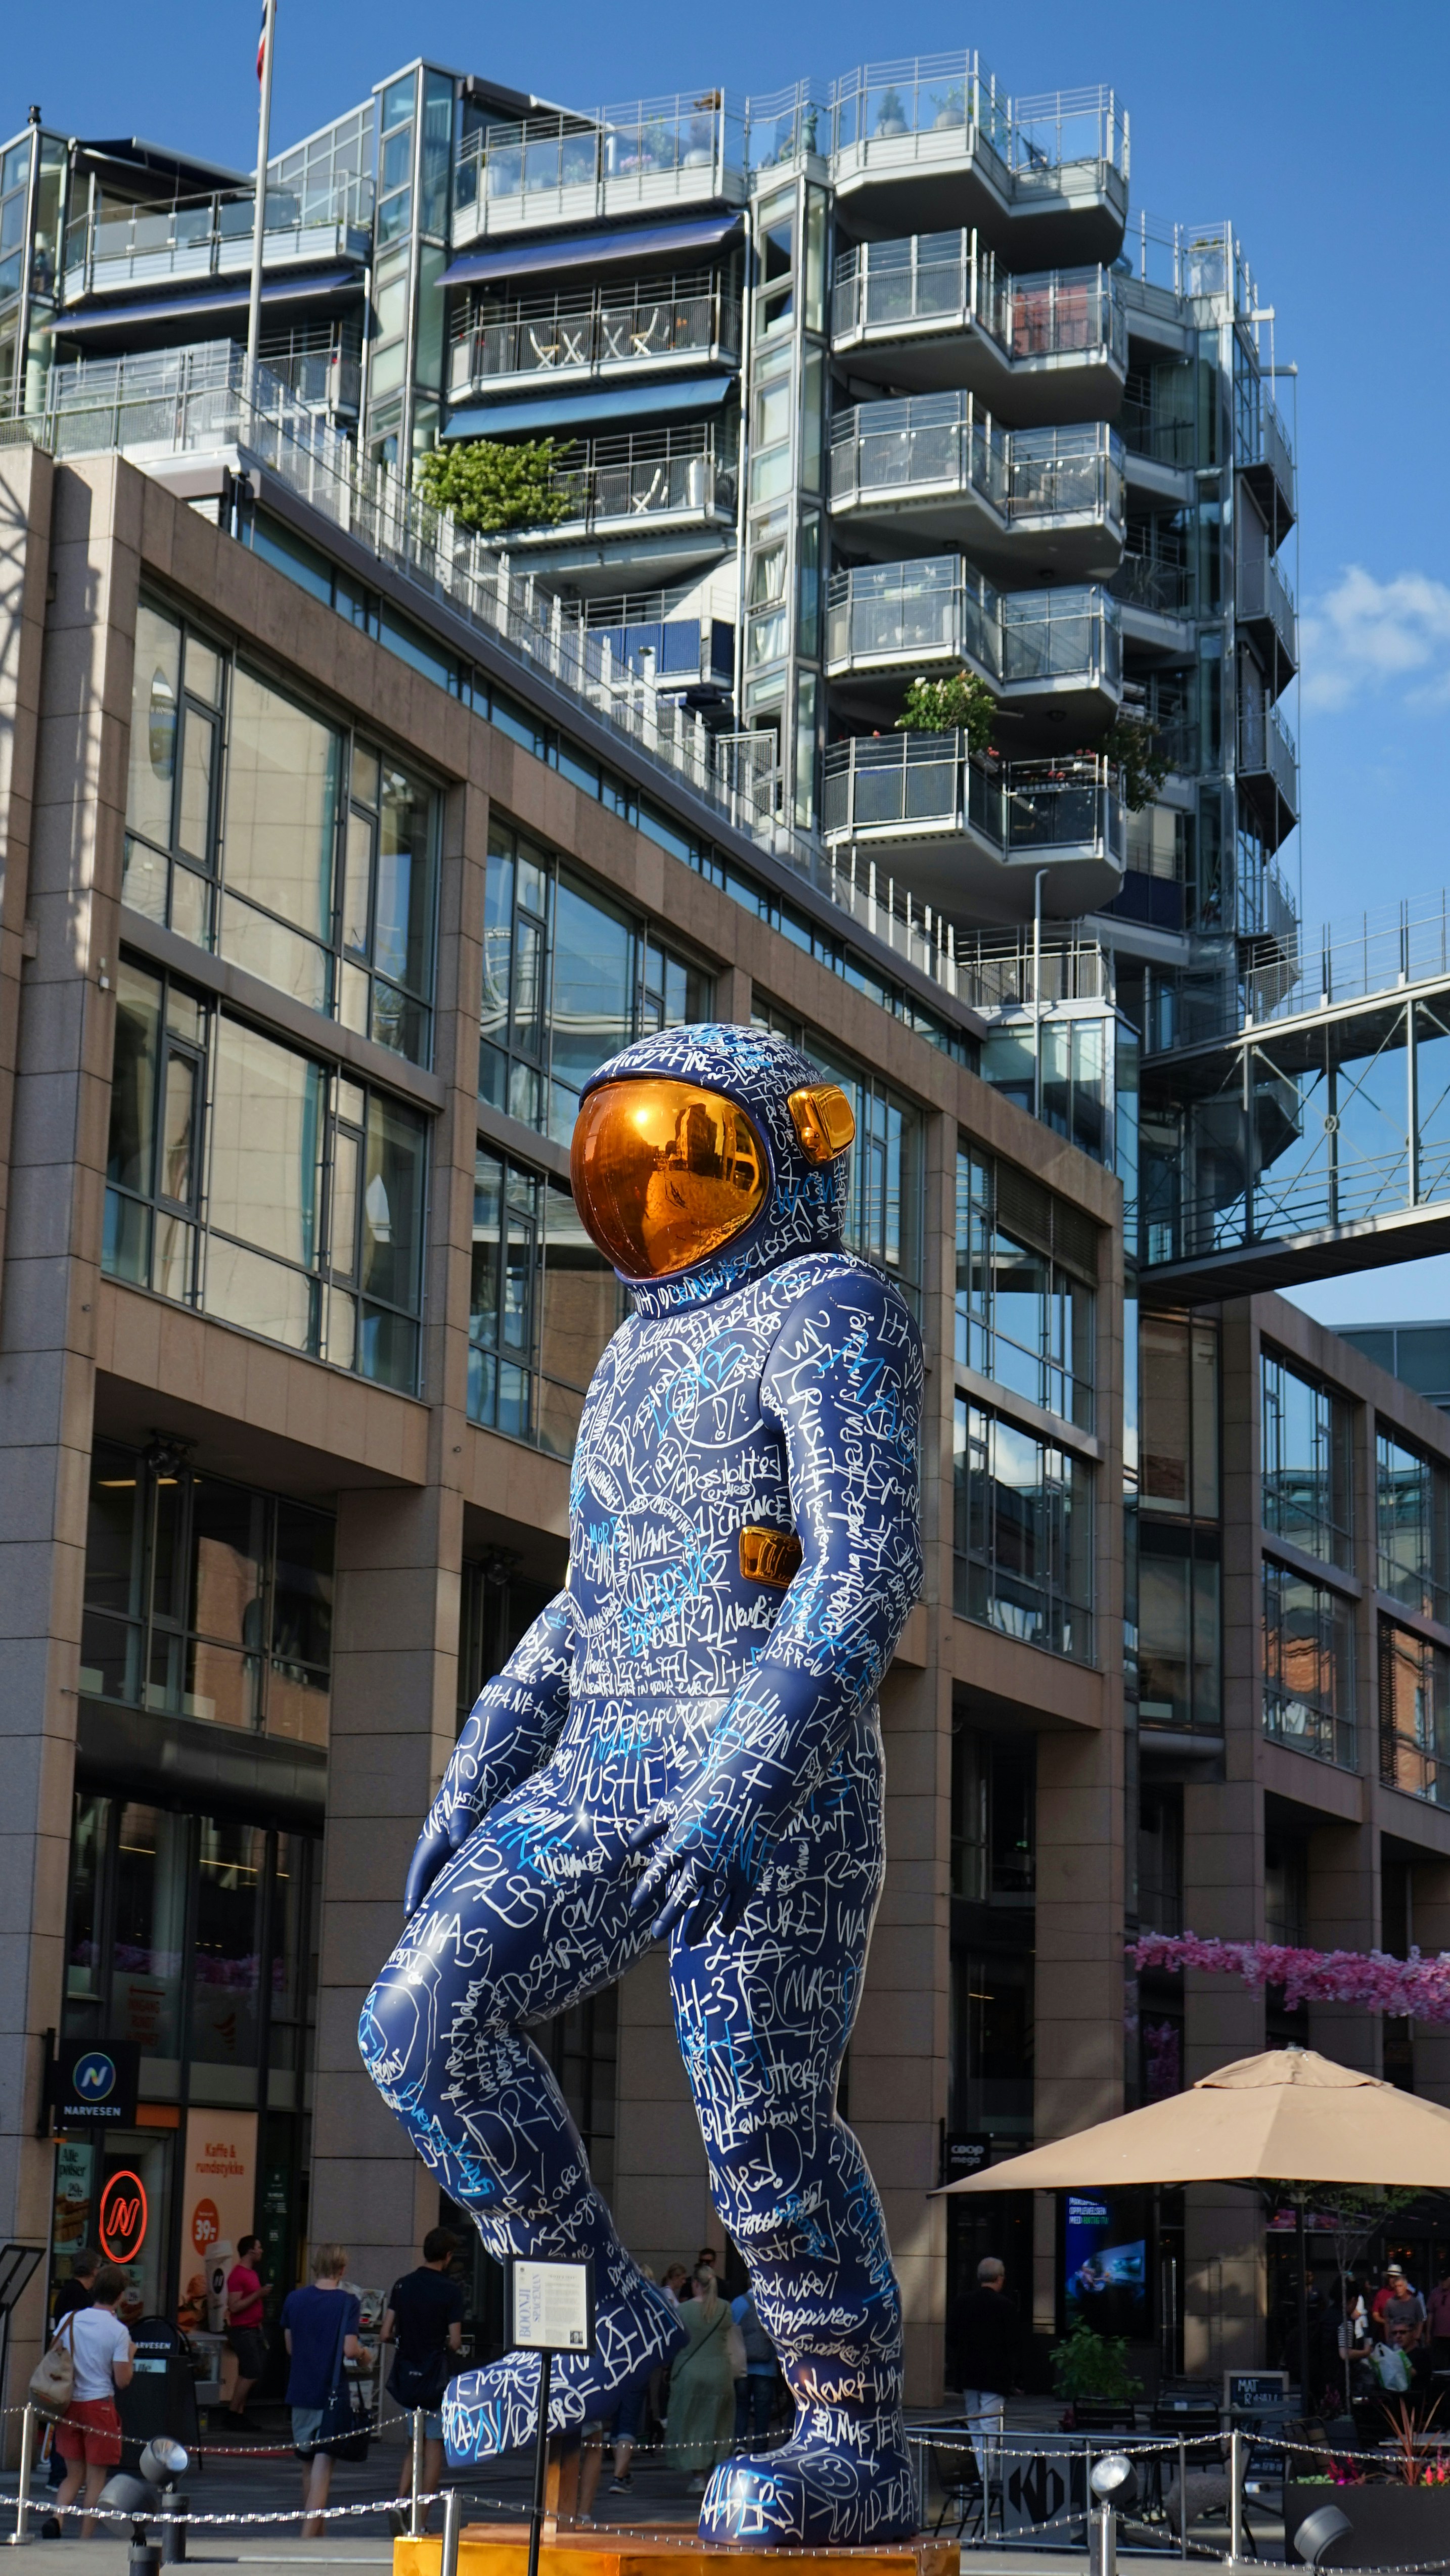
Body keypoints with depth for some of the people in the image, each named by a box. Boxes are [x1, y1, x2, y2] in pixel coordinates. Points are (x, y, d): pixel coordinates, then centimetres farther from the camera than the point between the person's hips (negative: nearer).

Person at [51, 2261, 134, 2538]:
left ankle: (58, 2518, -7)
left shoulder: (71, 2319, 2)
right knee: (96, 2477, 6)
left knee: (74, 2473, 15)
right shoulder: (118, 2331, -10)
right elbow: (122, 2381, -9)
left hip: (68, 2404, 4)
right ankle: (85, 2540, 6)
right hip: (99, 2406, -4)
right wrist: (131, 2355, 7)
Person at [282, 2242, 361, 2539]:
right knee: (323, 2466, -3)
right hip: (333, 2393, -4)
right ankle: (309, 2535, -13)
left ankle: (317, 2531, 31)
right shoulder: (347, 2302, -11)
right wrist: (364, 2353, 3)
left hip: (301, 2392, 4)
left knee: (309, 2464, 18)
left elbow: (290, 2346, 9)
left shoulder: (294, 2300, 2)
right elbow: (349, 2349, -18)